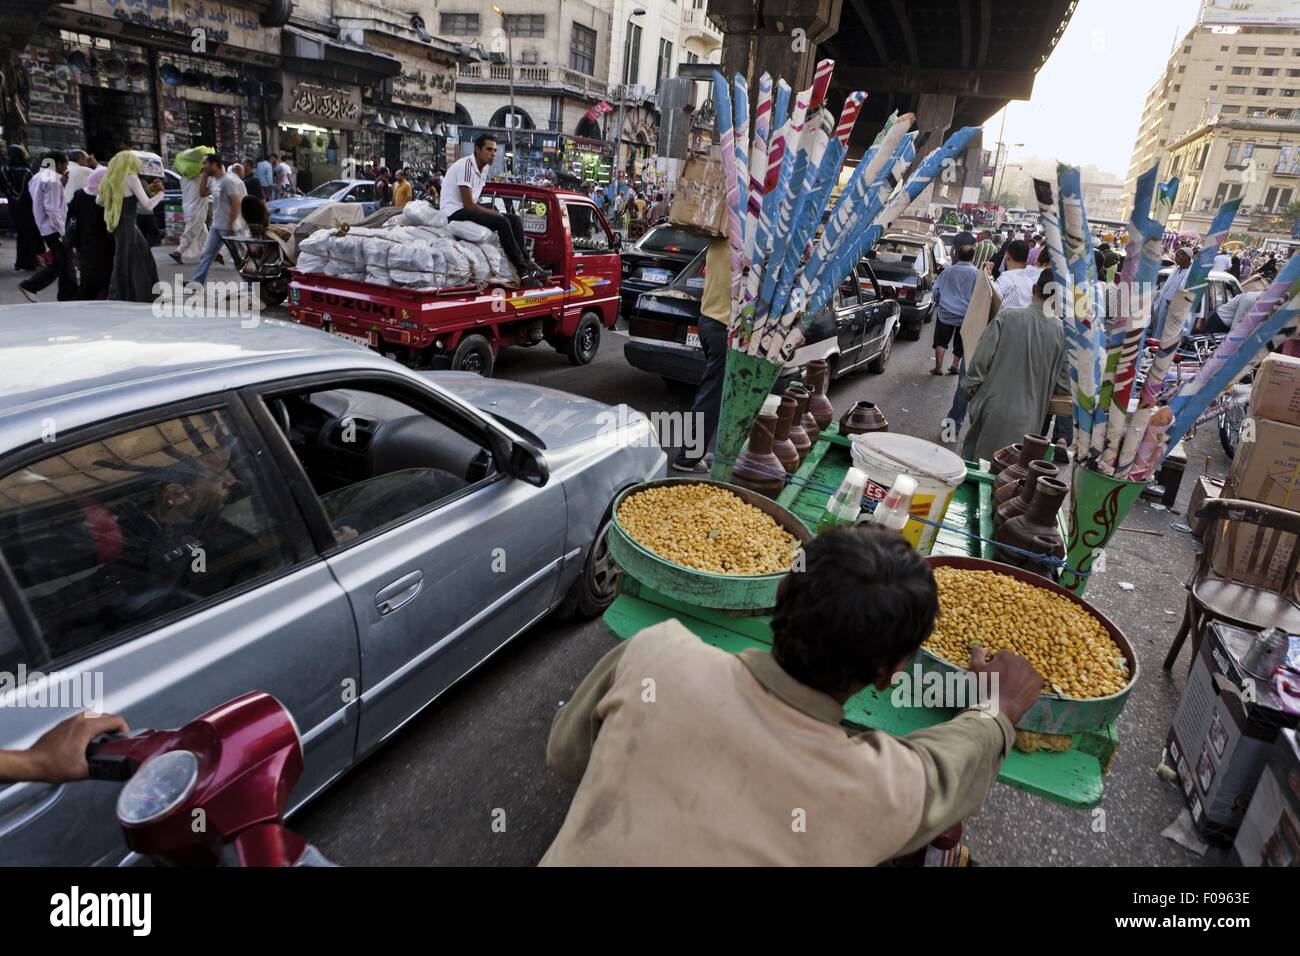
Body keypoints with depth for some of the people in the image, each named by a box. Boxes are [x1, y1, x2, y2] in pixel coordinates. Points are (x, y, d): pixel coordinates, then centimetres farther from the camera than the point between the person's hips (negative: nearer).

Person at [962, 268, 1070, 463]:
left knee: (972, 462, 17)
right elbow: (1064, 381, -3)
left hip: (992, 408, 0)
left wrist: (971, 387, 6)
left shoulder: (1007, 315, -10)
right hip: (1026, 418, 0)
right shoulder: (1062, 331, -8)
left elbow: (982, 358, -9)